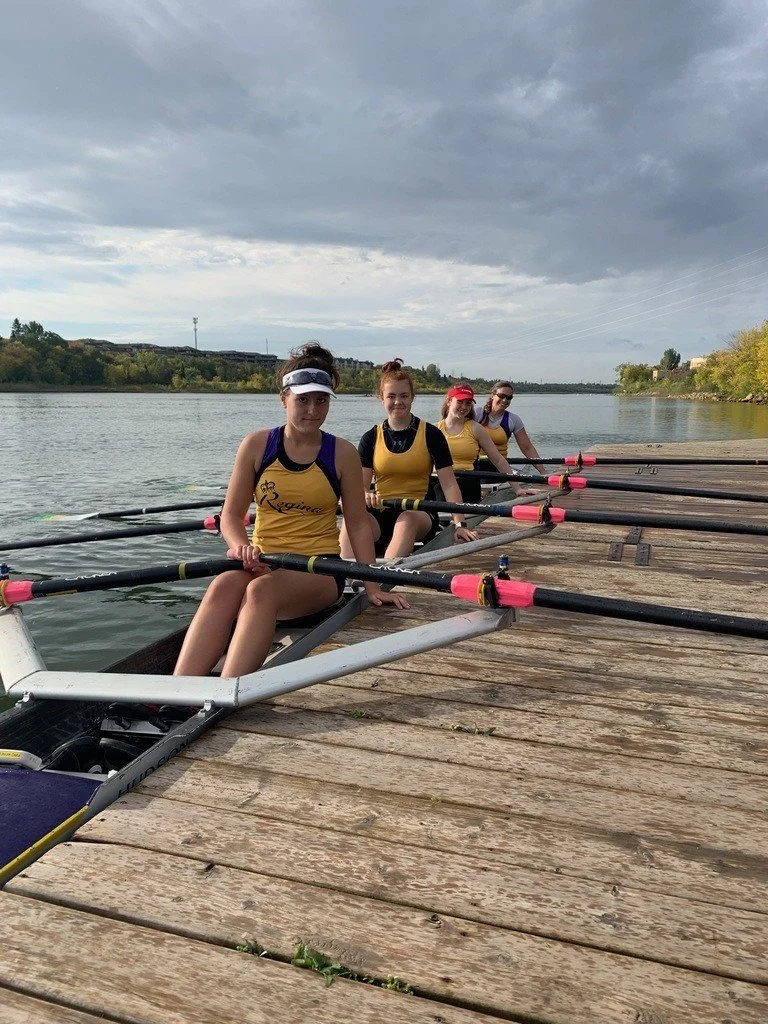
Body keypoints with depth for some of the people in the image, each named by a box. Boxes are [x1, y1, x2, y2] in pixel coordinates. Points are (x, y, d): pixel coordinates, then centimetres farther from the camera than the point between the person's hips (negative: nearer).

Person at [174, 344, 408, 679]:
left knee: (261, 590, -35)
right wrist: (241, 547, -15)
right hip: (262, 563, 2)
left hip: (320, 570, -1)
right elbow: (231, 515, 7)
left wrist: (373, 587, 0)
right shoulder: (257, 445, 5)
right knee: (223, 585, -33)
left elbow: (358, 525, 6)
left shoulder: (342, 453, 3)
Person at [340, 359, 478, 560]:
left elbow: (449, 484, -2)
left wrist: (460, 524, -15)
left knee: (407, 520, -38)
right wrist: (366, 496, -23)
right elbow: (361, 485, 3)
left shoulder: (430, 434, 4)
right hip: (381, 513, 2)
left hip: (420, 513, -2)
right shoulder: (371, 438, 10)